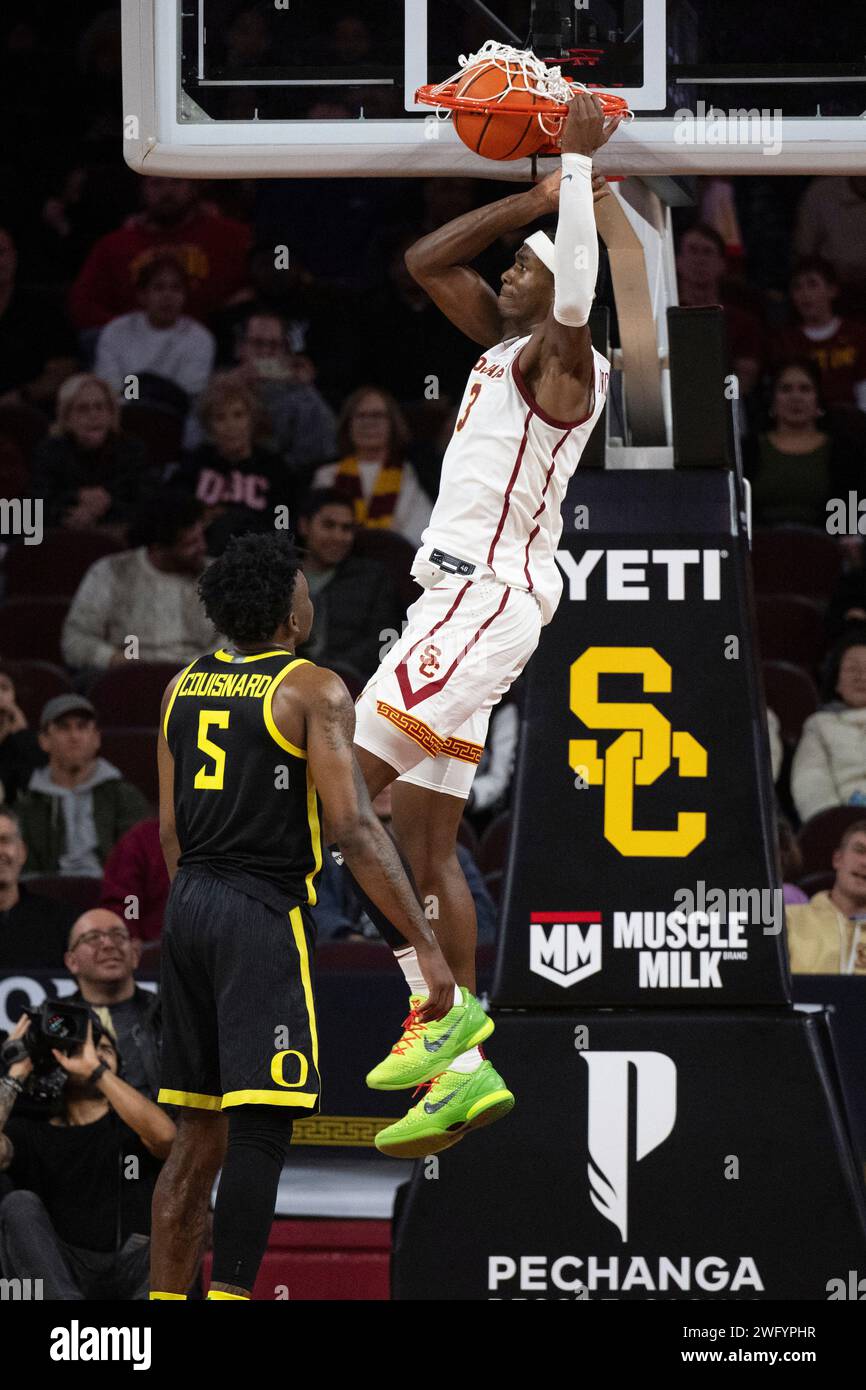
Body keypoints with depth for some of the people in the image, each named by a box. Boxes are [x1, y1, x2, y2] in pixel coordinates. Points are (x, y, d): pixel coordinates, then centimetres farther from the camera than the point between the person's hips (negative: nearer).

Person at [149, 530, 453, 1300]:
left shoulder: (183, 688, 12)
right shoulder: (313, 690, -9)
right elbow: (353, 828, -16)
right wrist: (426, 946, -14)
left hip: (191, 904, 7)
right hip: (266, 915, -7)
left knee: (200, 1133, 14)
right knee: (260, 1129, -10)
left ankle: (165, 1300, 15)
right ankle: (228, 1295, -18)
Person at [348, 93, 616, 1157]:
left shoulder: (562, 360, -8)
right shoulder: (501, 343, 18)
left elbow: (576, 292, -29)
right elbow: (426, 262, 25)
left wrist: (579, 165, -22)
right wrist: (533, 197, 18)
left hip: (488, 597, -10)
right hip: (458, 598, 10)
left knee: (347, 787, -17)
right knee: (426, 838, 6)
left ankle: (436, 1007, -19)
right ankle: (461, 1069, 4)